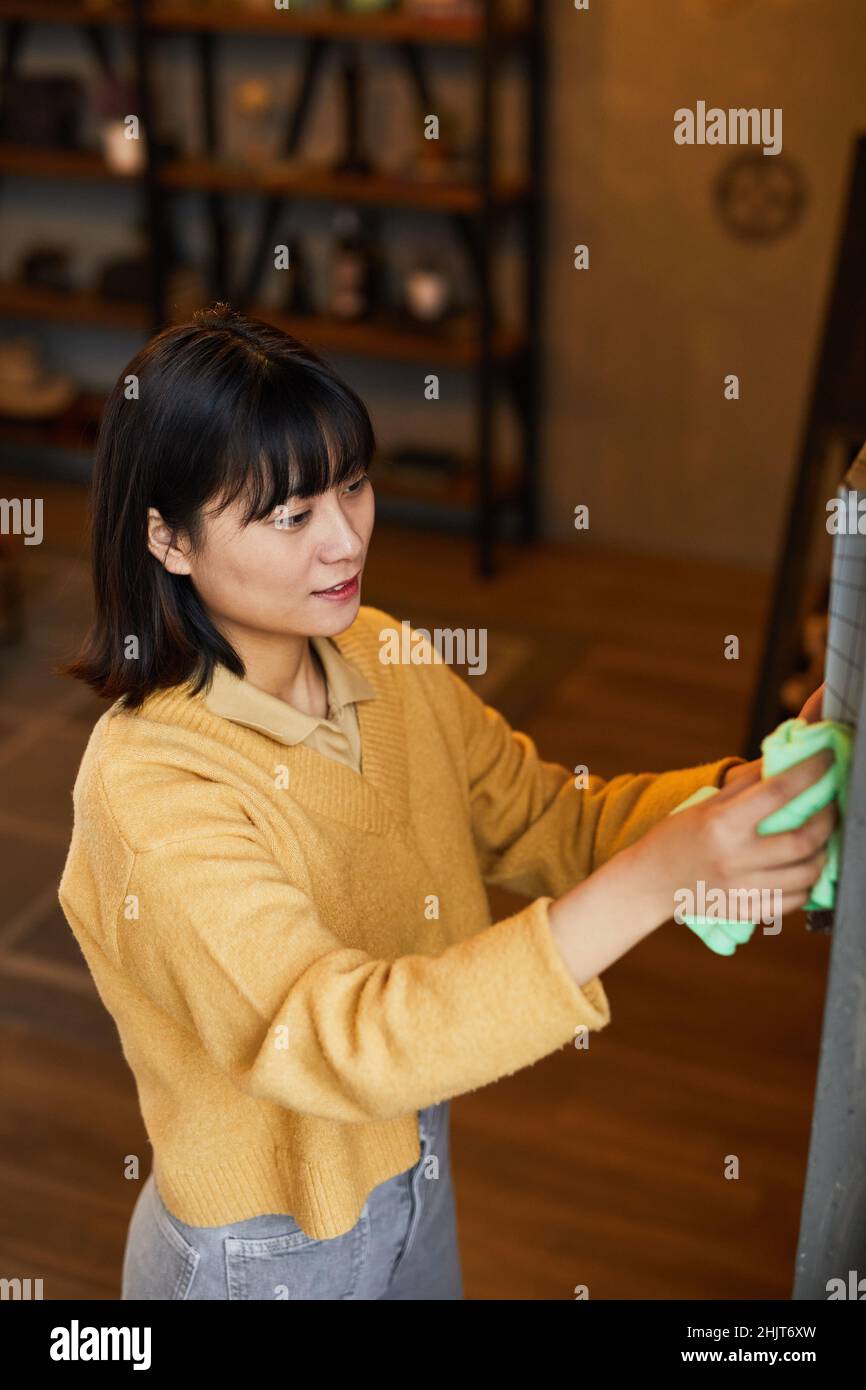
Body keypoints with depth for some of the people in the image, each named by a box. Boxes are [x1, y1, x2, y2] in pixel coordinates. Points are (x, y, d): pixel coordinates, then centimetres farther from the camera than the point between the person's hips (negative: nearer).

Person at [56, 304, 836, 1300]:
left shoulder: (385, 660, -9)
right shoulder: (146, 781, -31)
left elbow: (551, 824, -4)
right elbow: (339, 1040, -39)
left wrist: (729, 796, -25)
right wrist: (651, 881, -46)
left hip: (417, 1176, 6)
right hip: (265, 1251, -5)